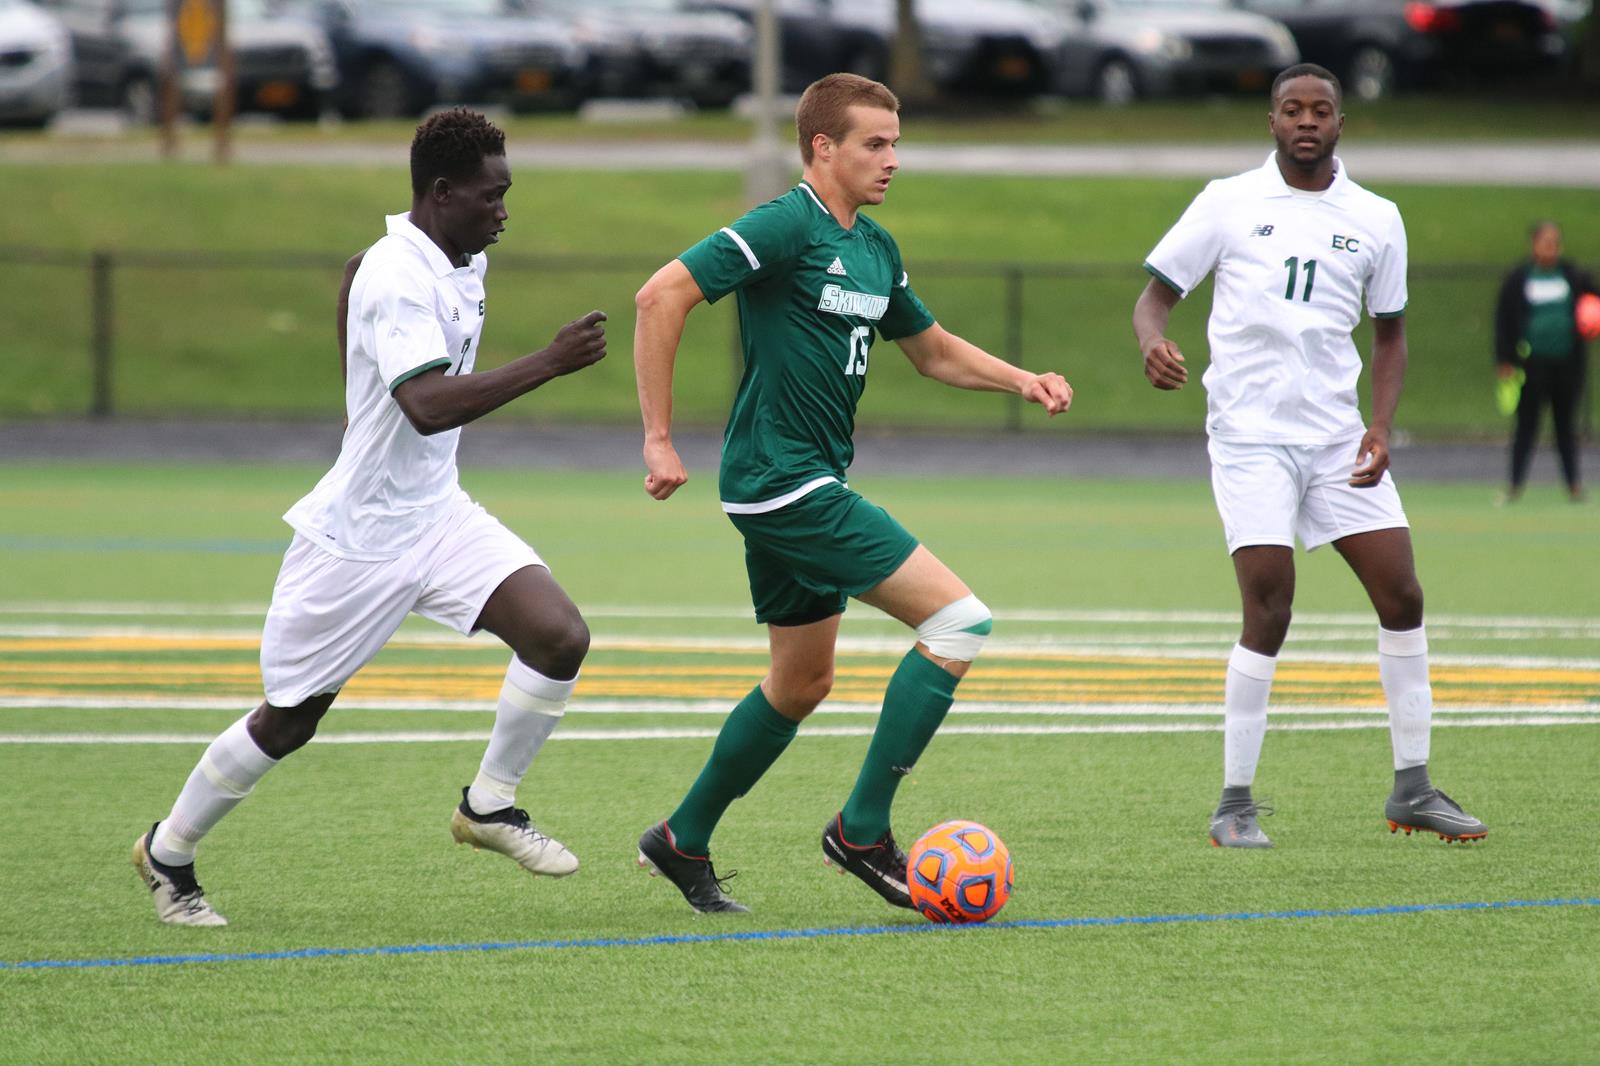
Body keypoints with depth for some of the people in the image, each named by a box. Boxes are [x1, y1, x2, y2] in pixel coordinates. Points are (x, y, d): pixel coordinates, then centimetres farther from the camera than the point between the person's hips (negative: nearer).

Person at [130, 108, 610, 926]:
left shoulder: (459, 263, 4)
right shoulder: (399, 282, -25)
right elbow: (430, 406, -39)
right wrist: (549, 364, -40)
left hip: (435, 514, 8)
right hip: (358, 536, -8)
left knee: (559, 636, -13)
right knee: (289, 721, 6)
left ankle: (489, 806, 5)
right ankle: (168, 854, 27)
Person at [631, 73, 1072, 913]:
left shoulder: (876, 249, 14)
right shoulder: (787, 227, -14)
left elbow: (933, 349, 27)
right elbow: (662, 295, -20)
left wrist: (1023, 380, 10)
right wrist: (658, 438, -21)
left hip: (808, 487, 10)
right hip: (783, 482, -10)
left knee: (802, 682, 18)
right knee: (959, 621, -12)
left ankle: (683, 842, 31)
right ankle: (862, 830, -8)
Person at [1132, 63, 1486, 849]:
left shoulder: (1375, 220, 7)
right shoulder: (1228, 203, 0)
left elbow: (1389, 335, 15)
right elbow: (1157, 292, 2)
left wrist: (1380, 427, 0)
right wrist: (1153, 344, -21)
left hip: (1336, 435, 4)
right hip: (1250, 436, -4)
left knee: (1401, 597, -1)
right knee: (1268, 613, -13)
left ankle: (1411, 789, 11)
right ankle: (1235, 804, -3)